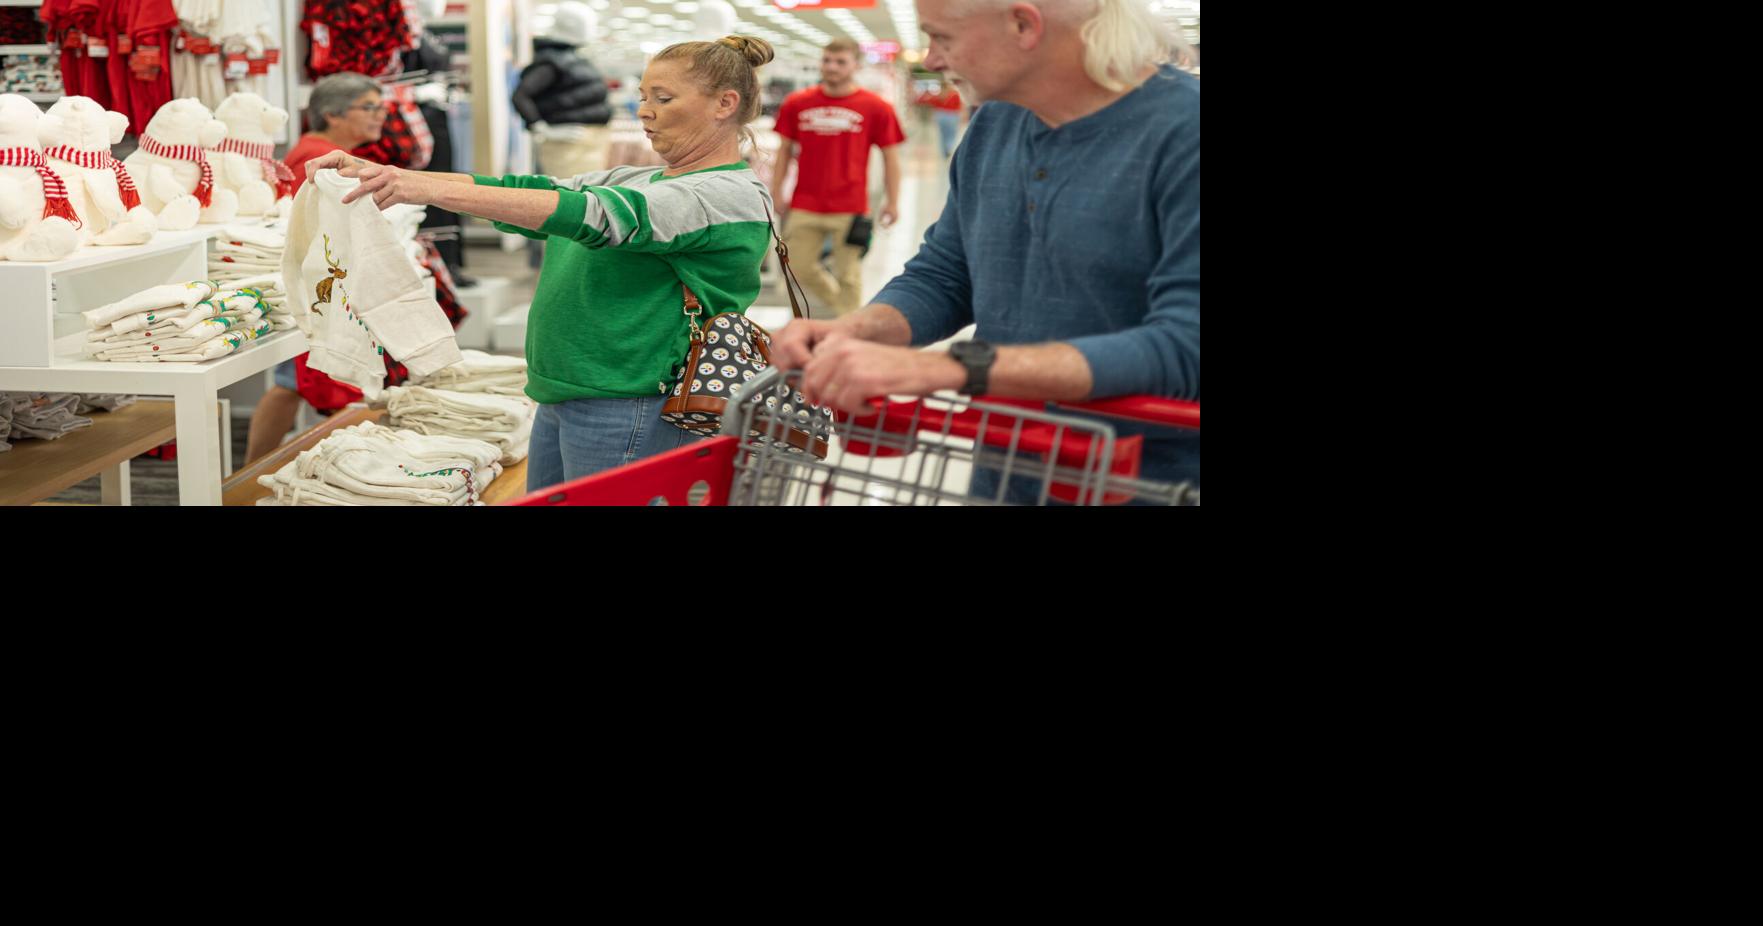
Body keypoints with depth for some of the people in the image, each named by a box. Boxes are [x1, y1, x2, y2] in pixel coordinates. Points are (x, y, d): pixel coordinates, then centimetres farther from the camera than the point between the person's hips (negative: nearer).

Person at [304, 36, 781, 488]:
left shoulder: (737, 195, -12)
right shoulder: (637, 181, 16)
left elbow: (595, 215, -23)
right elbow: (525, 193, 9)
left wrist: (437, 191, -28)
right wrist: (389, 174, -1)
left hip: (629, 411, -8)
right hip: (559, 400, 8)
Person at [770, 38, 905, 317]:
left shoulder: (875, 108, -4)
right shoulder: (797, 103, 3)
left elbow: (890, 157, 1)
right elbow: (784, 150, 11)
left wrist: (892, 201, -1)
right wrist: (776, 193, 9)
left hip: (851, 209, -3)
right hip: (804, 207, 3)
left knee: (848, 275, 3)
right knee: (800, 268, 8)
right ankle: (841, 306, 34)